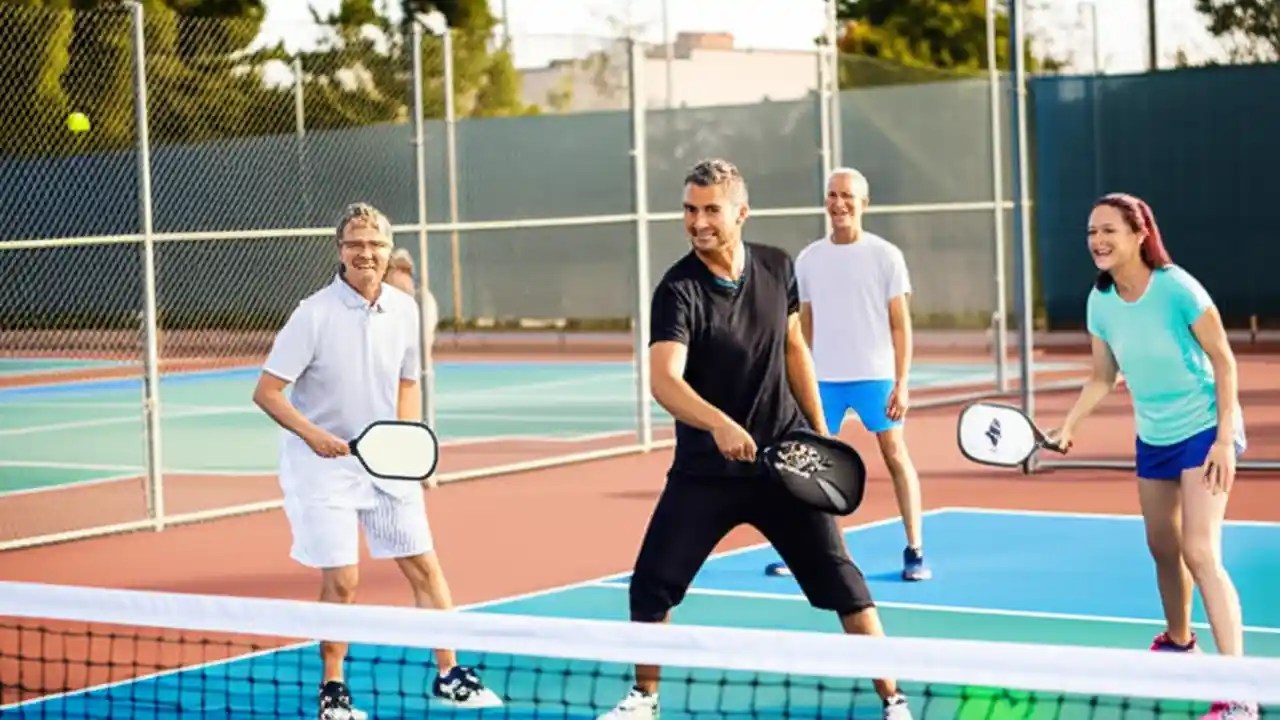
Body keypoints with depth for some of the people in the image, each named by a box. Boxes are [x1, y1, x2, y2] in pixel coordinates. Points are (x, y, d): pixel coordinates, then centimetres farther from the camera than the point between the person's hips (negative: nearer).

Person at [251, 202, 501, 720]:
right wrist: (313, 434, -27)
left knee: (424, 565, 7)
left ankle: (448, 675, 20)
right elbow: (266, 392, -15)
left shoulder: (403, 310, -1)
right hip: (323, 464, -5)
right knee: (340, 580, -5)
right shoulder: (314, 314, -16)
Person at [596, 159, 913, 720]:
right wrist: (717, 423, -51)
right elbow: (664, 380, -33)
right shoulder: (678, 290, -18)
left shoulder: (777, 269, -4)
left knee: (841, 580, -2)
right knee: (651, 586, -1)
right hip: (705, 469, -2)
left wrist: (820, 432, 12)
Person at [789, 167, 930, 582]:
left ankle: (915, 551, 0)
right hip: (823, 378, 3)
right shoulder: (808, 260, 7)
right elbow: (804, 328, 13)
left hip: (875, 376, -3)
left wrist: (902, 383, -9)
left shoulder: (885, 256, -2)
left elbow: (900, 325, -2)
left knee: (896, 457, -4)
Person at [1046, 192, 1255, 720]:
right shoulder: (1100, 302, -4)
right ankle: (1178, 644, 41)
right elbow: (1102, 378, 7)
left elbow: (1223, 360, -15)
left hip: (1204, 431, -6)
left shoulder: (1176, 288, -22)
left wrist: (1225, 437, -19)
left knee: (1200, 553, -17)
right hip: (1152, 438, 6)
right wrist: (1067, 428, -5)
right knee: (1163, 549, 15)